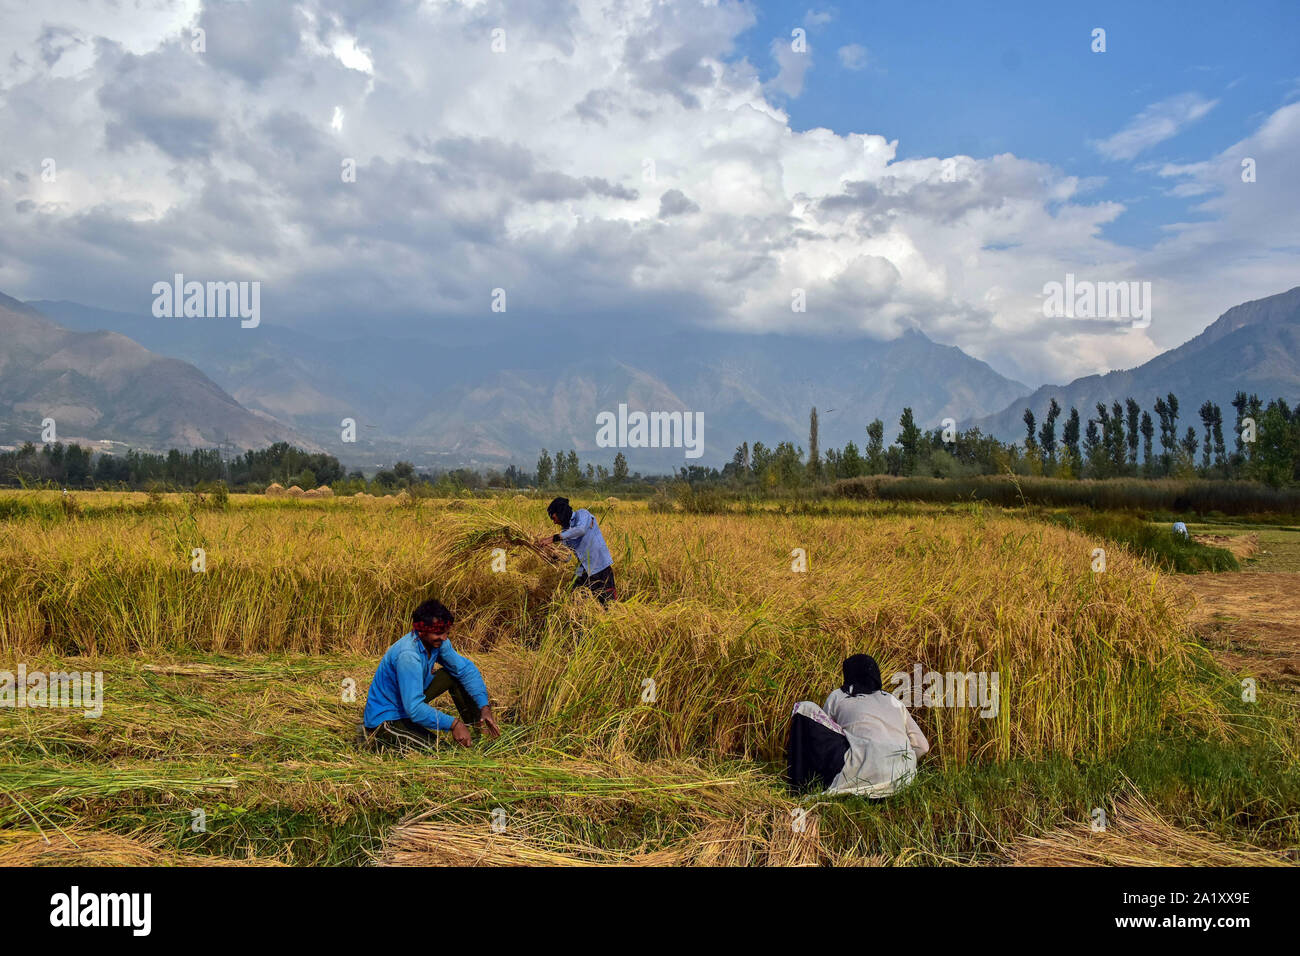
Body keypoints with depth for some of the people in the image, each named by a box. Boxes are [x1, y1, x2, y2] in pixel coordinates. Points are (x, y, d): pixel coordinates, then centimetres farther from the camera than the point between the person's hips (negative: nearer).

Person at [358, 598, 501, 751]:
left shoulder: (437, 641, -8)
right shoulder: (407, 655, -34)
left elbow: (466, 668, 1)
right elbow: (414, 708, -36)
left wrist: (484, 706, -9)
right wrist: (452, 723, -33)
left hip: (411, 702, 9)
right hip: (384, 718, -9)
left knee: (453, 675, 1)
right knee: (435, 748, -23)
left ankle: (475, 724, 16)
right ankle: (377, 737, -6)